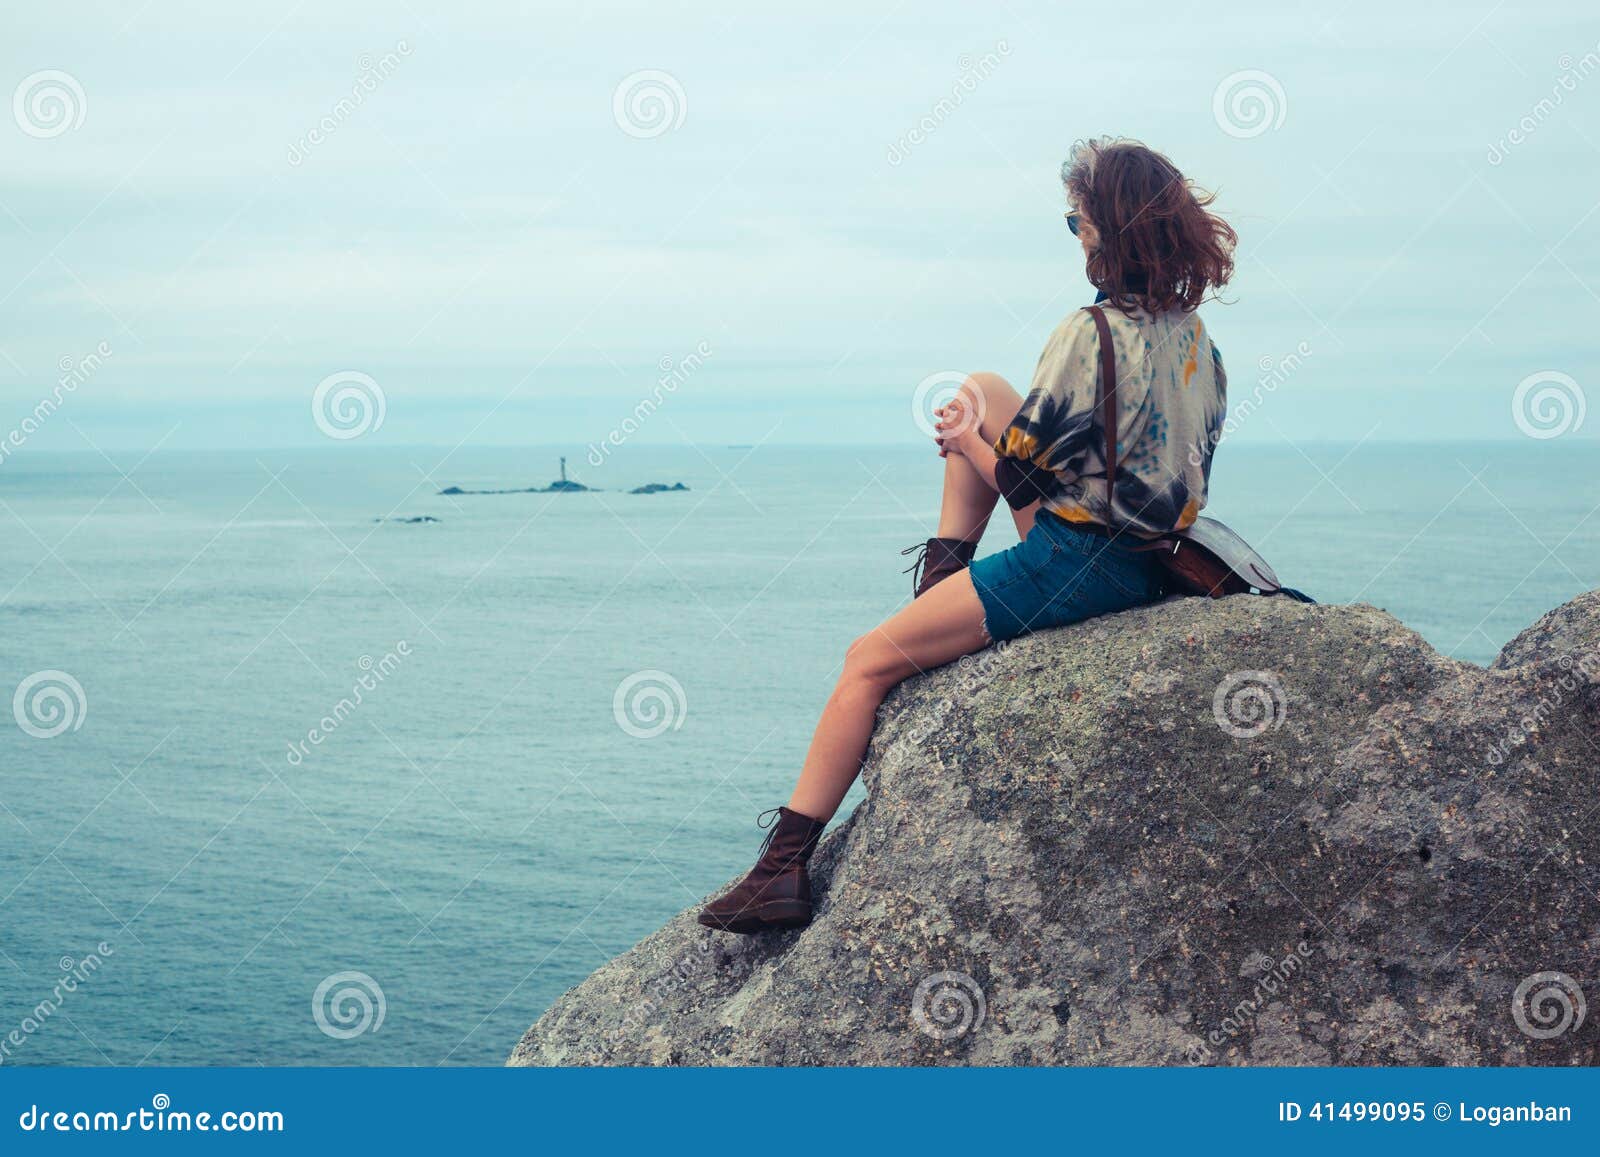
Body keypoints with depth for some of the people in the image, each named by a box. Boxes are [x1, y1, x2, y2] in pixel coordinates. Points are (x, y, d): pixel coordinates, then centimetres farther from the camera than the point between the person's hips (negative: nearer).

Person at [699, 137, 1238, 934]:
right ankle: (942, 574, 21)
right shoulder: (1193, 334, 5)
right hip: (1146, 559, 9)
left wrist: (969, 442, 5)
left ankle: (784, 867, 1)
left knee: (868, 662, 0)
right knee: (981, 389, 19)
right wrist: (985, 428, 21)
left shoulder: (1092, 334, -21)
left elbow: (1021, 475, -17)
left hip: (1076, 563, -9)